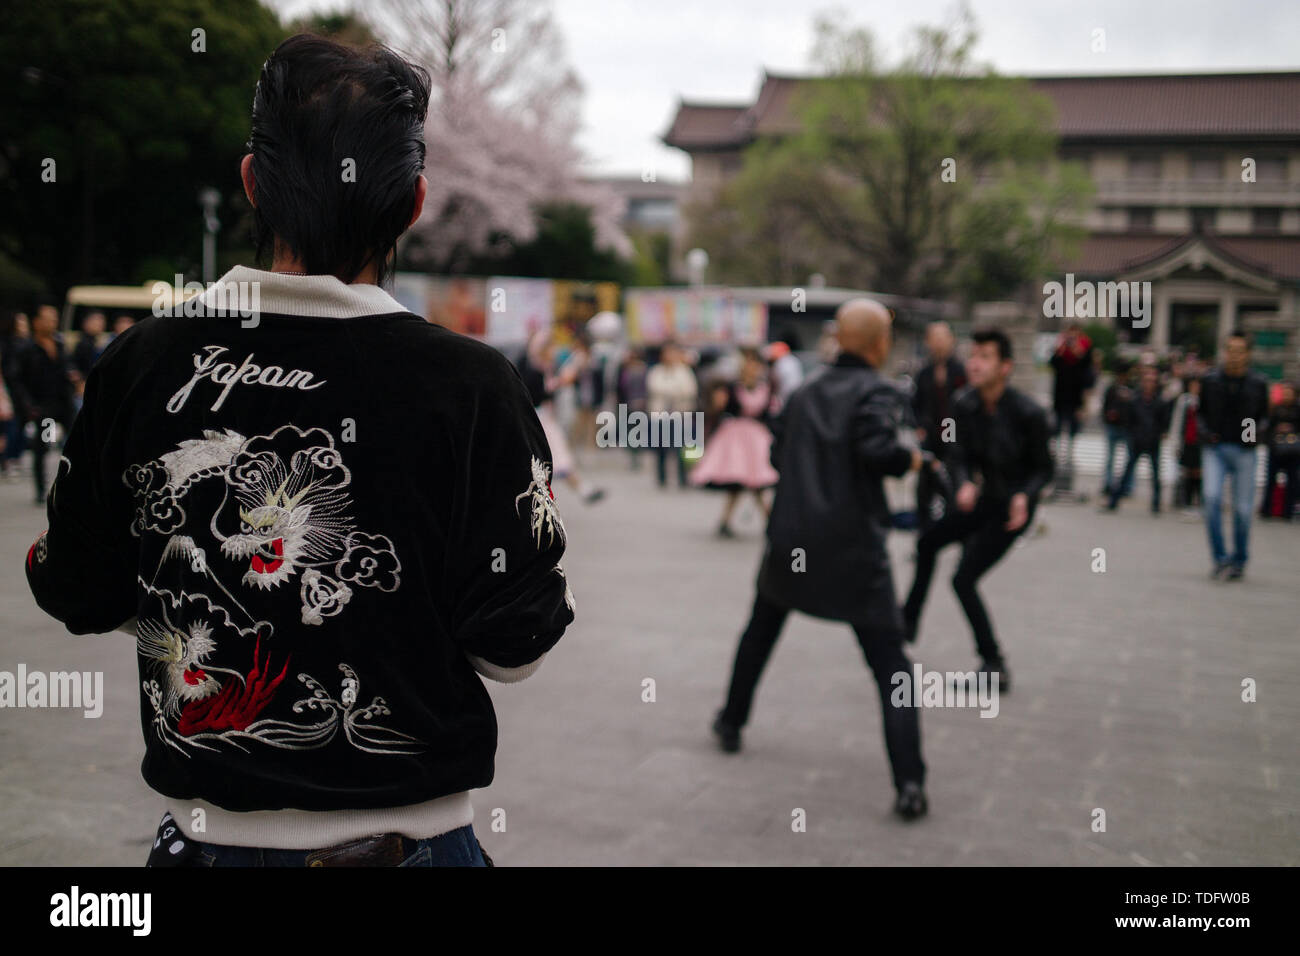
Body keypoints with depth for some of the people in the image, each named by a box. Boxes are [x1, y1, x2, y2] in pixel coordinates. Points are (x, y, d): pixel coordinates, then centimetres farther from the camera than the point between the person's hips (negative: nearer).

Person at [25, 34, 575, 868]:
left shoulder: (139, 364, -10)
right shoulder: (471, 385, -18)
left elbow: (76, 596, 2)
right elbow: (514, 646, -13)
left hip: (204, 827, 2)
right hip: (406, 832, -2)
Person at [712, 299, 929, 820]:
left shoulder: (806, 390, 12)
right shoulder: (876, 392, -7)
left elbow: (777, 453, 17)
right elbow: (876, 448, -23)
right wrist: (909, 459, -5)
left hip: (790, 537, 5)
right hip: (853, 546, -5)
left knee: (760, 631, 29)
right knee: (890, 664, -1)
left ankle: (731, 722, 42)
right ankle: (909, 783, -10)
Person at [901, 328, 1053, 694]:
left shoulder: (1028, 413, -24)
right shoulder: (966, 405, -8)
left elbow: (1044, 468, -12)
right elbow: (961, 456, -4)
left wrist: (1025, 496, -30)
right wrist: (965, 485, -25)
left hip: (1014, 506, -7)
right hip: (984, 498, 7)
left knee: (964, 579, -13)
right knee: (928, 543, 21)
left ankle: (994, 664, -2)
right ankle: (909, 622, 41)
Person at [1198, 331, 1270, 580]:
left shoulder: (1258, 383, 4)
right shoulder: (1210, 379, 5)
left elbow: (1264, 415, 10)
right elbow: (1201, 412, 12)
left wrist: (1259, 431, -10)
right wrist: (1203, 432, -6)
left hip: (1243, 451, 0)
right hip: (1214, 449, 0)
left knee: (1242, 508, 2)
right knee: (1211, 497, -19)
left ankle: (1239, 561, 20)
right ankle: (1220, 558, -13)